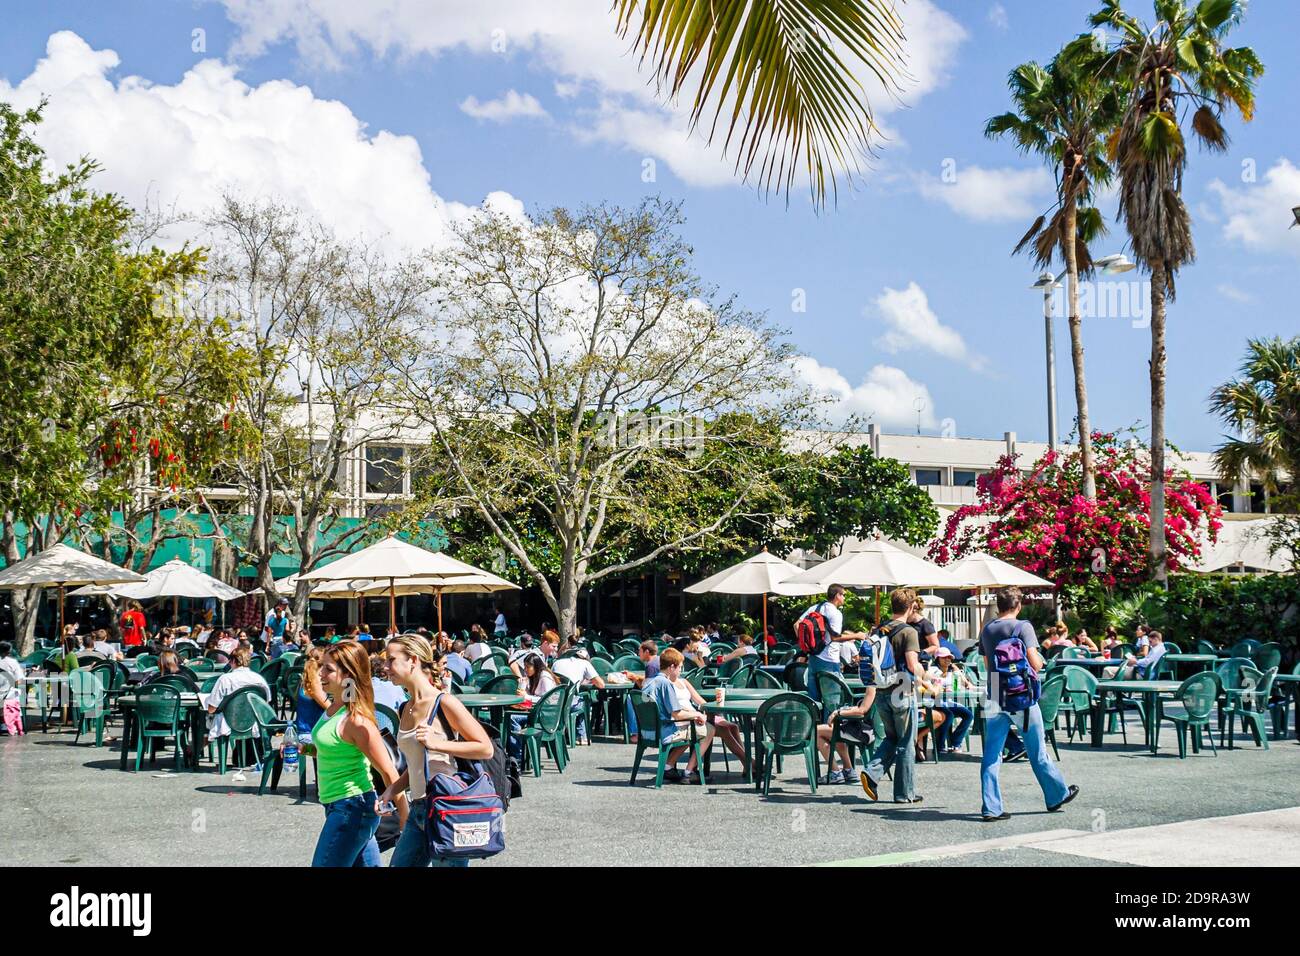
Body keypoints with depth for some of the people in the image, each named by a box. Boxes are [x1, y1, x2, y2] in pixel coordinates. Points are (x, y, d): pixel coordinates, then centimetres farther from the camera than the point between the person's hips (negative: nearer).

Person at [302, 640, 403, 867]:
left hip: (351, 809, -9)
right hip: (339, 806, 9)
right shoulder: (333, 708, 5)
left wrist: (405, 821, -16)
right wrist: (306, 749, 5)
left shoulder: (356, 720, -21)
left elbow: (389, 773, -18)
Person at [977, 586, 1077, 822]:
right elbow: (1034, 662, -14)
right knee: (1038, 751, 10)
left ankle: (991, 808, -1)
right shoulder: (1023, 627, -8)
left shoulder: (987, 630, 8)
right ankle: (1057, 795, 26)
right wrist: (1041, 663, 7)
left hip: (994, 696, 4)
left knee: (991, 755, 2)